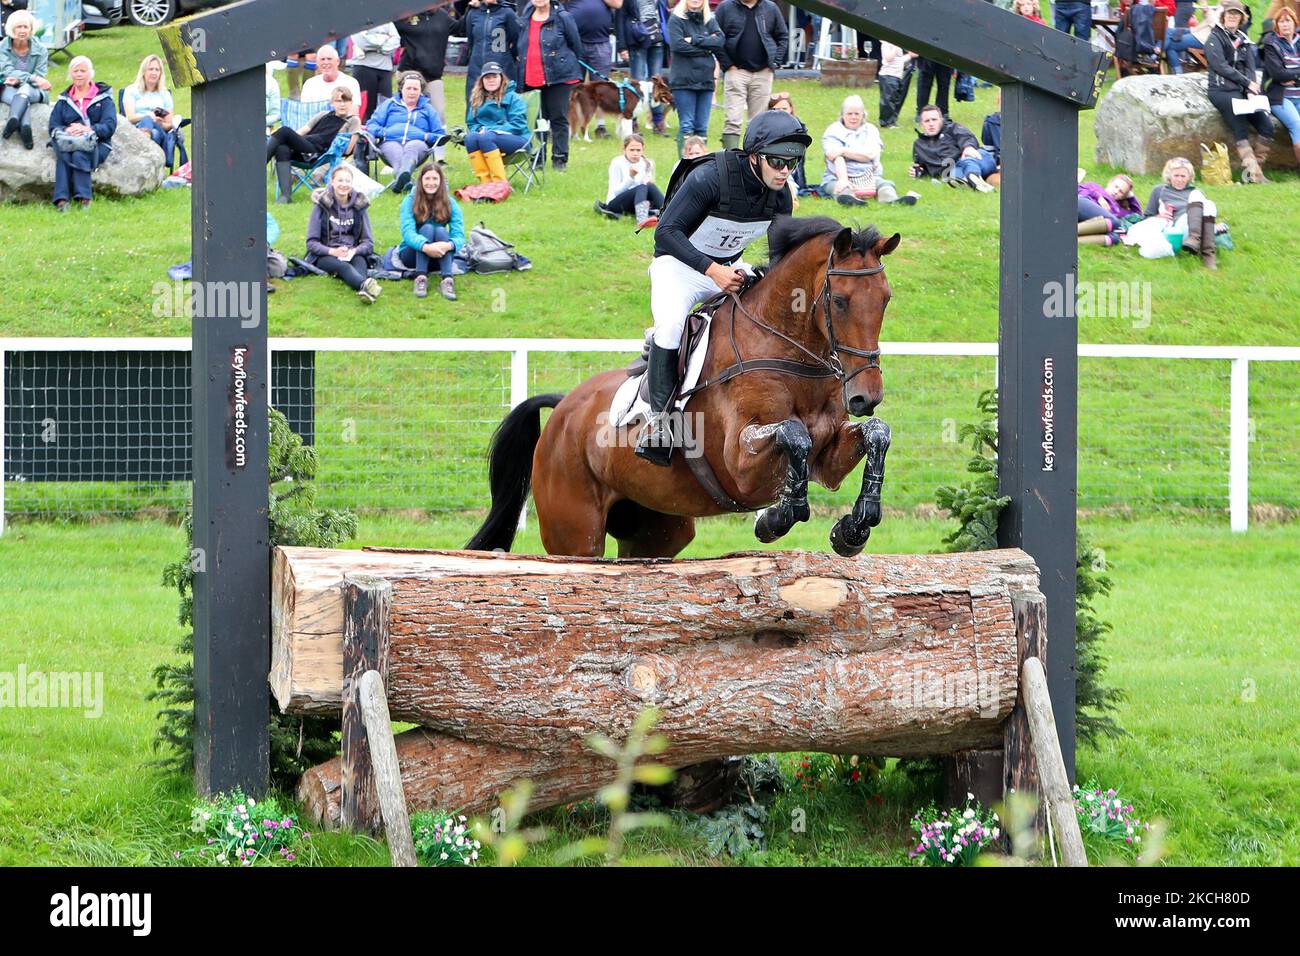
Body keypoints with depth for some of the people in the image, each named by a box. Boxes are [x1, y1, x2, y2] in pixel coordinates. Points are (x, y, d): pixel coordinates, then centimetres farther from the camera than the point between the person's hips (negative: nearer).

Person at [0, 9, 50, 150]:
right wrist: (33, 78, -31)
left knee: (24, 90, -37)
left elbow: (40, 77, -6)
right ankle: (25, 128, -62)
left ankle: (13, 121, -63)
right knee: (16, 97, -37)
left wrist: (19, 80, -25)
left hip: (34, 91, 0)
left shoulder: (40, 49, -1)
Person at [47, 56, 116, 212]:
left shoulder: (103, 97, 12)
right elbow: (53, 127, 10)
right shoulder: (64, 99, 22)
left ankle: (83, 197, -42)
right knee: (63, 154, -33)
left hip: (96, 144, -2)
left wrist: (88, 129, -19)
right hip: (67, 140, 2)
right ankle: (61, 199, -45)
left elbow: (110, 126, -2)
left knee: (80, 154, -36)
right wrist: (66, 131, -14)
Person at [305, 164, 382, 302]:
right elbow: (312, 243, -3)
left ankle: (364, 290, -68)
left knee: (360, 261, -34)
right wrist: (333, 251, -22)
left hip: (352, 255, 3)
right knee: (342, 266, -37)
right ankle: (367, 285, -70)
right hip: (325, 256, -2)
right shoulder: (322, 205, 1)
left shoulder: (359, 205, 7)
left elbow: (368, 243, 5)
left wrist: (353, 251, -18)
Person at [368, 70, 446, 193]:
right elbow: (371, 125, 19)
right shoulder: (390, 104, 28)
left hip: (417, 142, 0)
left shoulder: (427, 108, 29)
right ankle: (406, 183, -68)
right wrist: (383, 132, -3)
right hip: (391, 141, 0)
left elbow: (439, 136, 22)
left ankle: (403, 174, -71)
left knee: (412, 147, -39)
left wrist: (427, 137, 0)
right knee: (397, 154, -38)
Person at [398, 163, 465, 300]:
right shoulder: (410, 201, -10)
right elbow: (407, 232, -23)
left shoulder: (450, 203, -5)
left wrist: (449, 245, -40)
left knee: (441, 231, -28)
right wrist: (425, 247, -44)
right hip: (413, 254, -1)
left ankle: (447, 279, -43)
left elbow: (459, 236, -15)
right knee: (427, 228, -28)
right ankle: (420, 278, -41)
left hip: (438, 257, 1)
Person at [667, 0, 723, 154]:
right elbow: (677, 45, -13)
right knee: (686, 126, -5)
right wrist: (706, 48, -6)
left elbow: (720, 41, -3)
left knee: (702, 127, 4)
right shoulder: (676, 19, 0)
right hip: (684, 79, -4)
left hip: (705, 80, 4)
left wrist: (695, 40, -12)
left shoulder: (710, 20, 12)